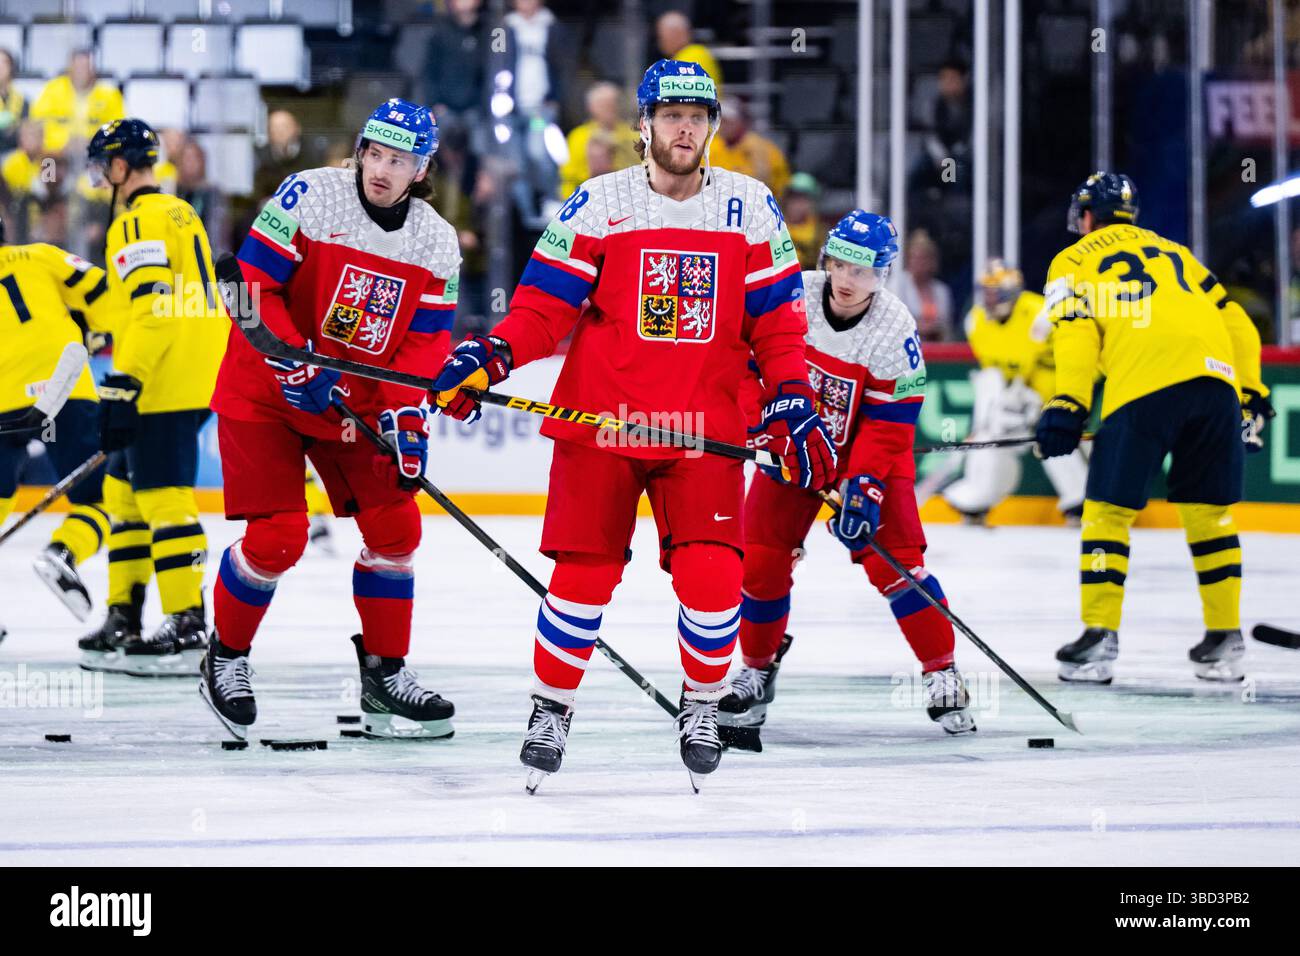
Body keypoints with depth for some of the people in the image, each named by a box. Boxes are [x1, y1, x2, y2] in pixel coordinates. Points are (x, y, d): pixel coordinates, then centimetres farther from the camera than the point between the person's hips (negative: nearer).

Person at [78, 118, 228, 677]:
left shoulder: (140, 223, -11)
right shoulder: (182, 214, 20)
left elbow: (151, 308, -21)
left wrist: (123, 386, -24)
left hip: (164, 387, -10)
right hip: (198, 379, 10)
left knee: (163, 500, -11)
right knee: (125, 494, 16)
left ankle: (187, 627, -14)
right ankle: (124, 619, 19)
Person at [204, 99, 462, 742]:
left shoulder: (436, 243, -3)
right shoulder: (307, 197, -17)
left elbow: (426, 340, -3)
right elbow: (254, 286, -18)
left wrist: (407, 414, -17)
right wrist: (297, 366, -25)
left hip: (359, 400, 5)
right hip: (263, 392, -5)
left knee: (395, 526, 0)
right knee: (277, 537, -12)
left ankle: (383, 675, 14)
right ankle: (226, 658, 11)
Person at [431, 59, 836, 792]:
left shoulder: (750, 207, 5)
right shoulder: (599, 204, 0)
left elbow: (775, 319, 8)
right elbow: (546, 305, -2)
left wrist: (792, 400, -4)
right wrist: (491, 358, -18)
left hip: (705, 430, 1)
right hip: (600, 422, -1)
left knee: (711, 578, -10)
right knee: (585, 574, -2)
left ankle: (704, 703, 14)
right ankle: (552, 707, 18)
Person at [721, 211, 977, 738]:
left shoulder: (896, 330, -22)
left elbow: (890, 423, -20)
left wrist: (866, 485, -30)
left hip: (867, 454, -2)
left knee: (894, 561, -16)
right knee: (762, 563, -4)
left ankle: (942, 675, -3)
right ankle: (757, 671, 18)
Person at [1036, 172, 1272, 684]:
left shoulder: (1073, 262, 19)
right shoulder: (1173, 253, 33)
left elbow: (1075, 330, 1)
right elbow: (1235, 322, 26)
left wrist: (1067, 407, -5)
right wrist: (1252, 395, 29)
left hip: (1144, 388, -5)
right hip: (1216, 378, 5)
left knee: (1108, 508, 4)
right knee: (1208, 511, 16)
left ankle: (1099, 636, -3)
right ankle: (1224, 641, 16)